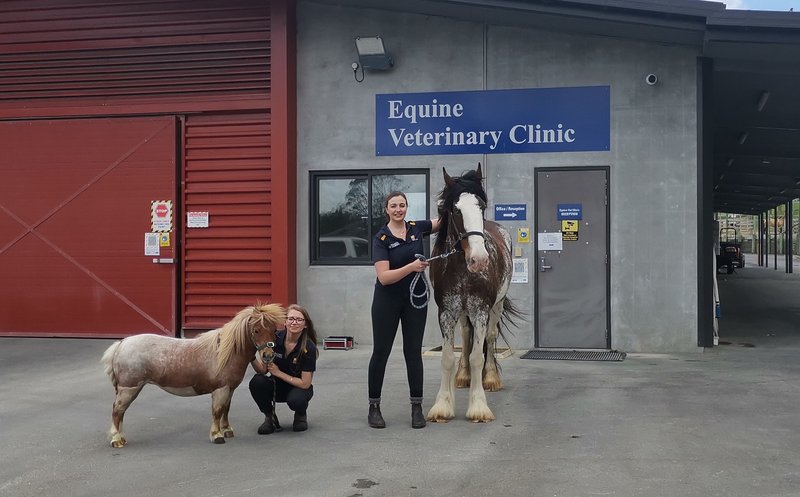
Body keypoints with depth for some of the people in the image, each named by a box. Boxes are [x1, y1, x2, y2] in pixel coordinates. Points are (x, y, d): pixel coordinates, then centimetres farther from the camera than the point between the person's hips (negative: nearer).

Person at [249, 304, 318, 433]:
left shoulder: (308, 348, -23)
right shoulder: (275, 338, -15)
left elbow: (305, 383, -20)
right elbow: (262, 370, -10)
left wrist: (278, 372, -21)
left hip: (299, 387, -3)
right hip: (276, 385, 3)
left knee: (295, 400, -36)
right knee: (257, 382, -27)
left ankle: (301, 415, 3)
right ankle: (270, 417, -1)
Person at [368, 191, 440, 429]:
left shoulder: (417, 228, 2)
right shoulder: (381, 238, -10)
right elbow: (384, 277, -20)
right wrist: (412, 267, -31)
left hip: (415, 298, 3)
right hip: (387, 300, -3)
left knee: (413, 352, 6)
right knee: (381, 352, 3)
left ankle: (417, 407, 13)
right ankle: (374, 407, 14)